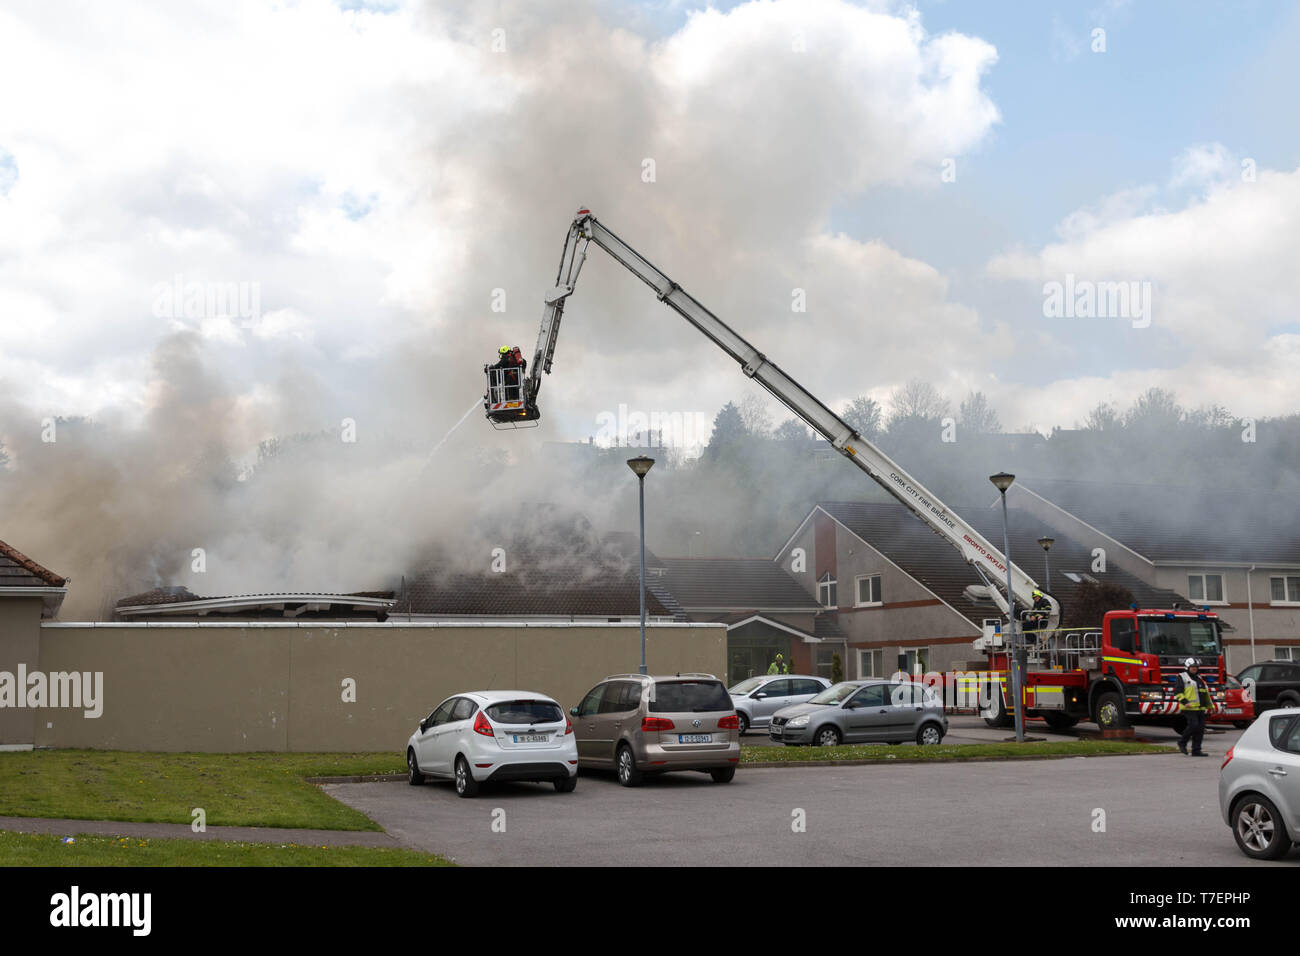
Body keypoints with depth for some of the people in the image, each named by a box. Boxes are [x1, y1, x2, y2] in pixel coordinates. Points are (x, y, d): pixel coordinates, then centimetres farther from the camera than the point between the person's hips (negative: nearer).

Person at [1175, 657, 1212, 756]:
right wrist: (1184, 702, -20)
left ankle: (1196, 750, 6)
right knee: (1193, 725, -18)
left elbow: (1205, 693, 30)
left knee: (1200, 729, 2)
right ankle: (1182, 742, 3)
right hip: (1190, 707, -7)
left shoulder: (1199, 678, 23)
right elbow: (1178, 692, -7)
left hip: (1200, 708, 7)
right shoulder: (1182, 677, 2)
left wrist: (1209, 706, 25)